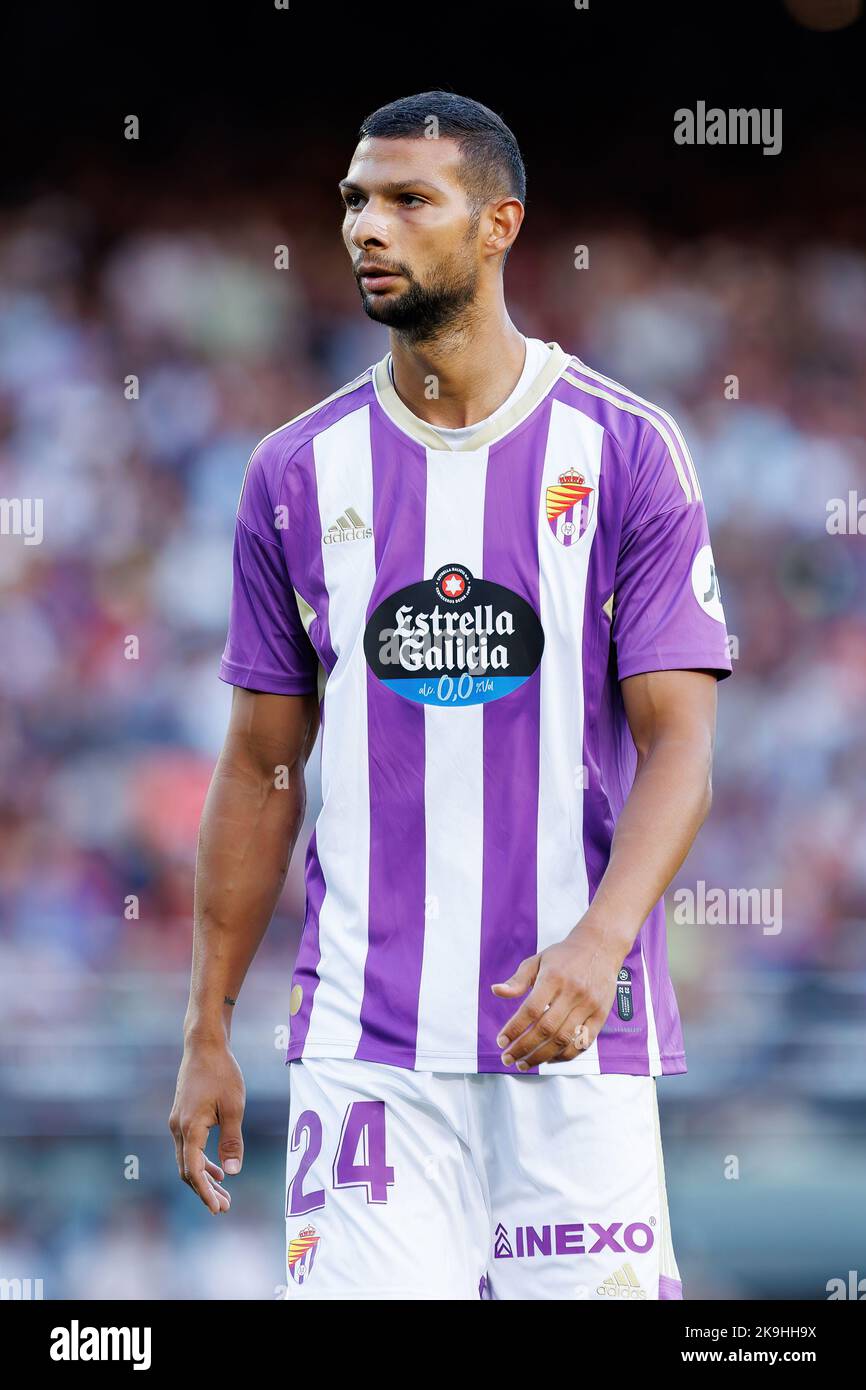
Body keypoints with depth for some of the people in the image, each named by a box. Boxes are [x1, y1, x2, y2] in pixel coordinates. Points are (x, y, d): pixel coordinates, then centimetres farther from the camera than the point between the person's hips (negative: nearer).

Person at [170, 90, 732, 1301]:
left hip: (577, 1029, -2)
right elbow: (262, 767, 12)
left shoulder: (626, 451, 0)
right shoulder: (298, 473, 7)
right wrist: (208, 1030, 9)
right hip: (365, 1038, 2)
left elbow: (679, 741, -6)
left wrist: (598, 942, -23)